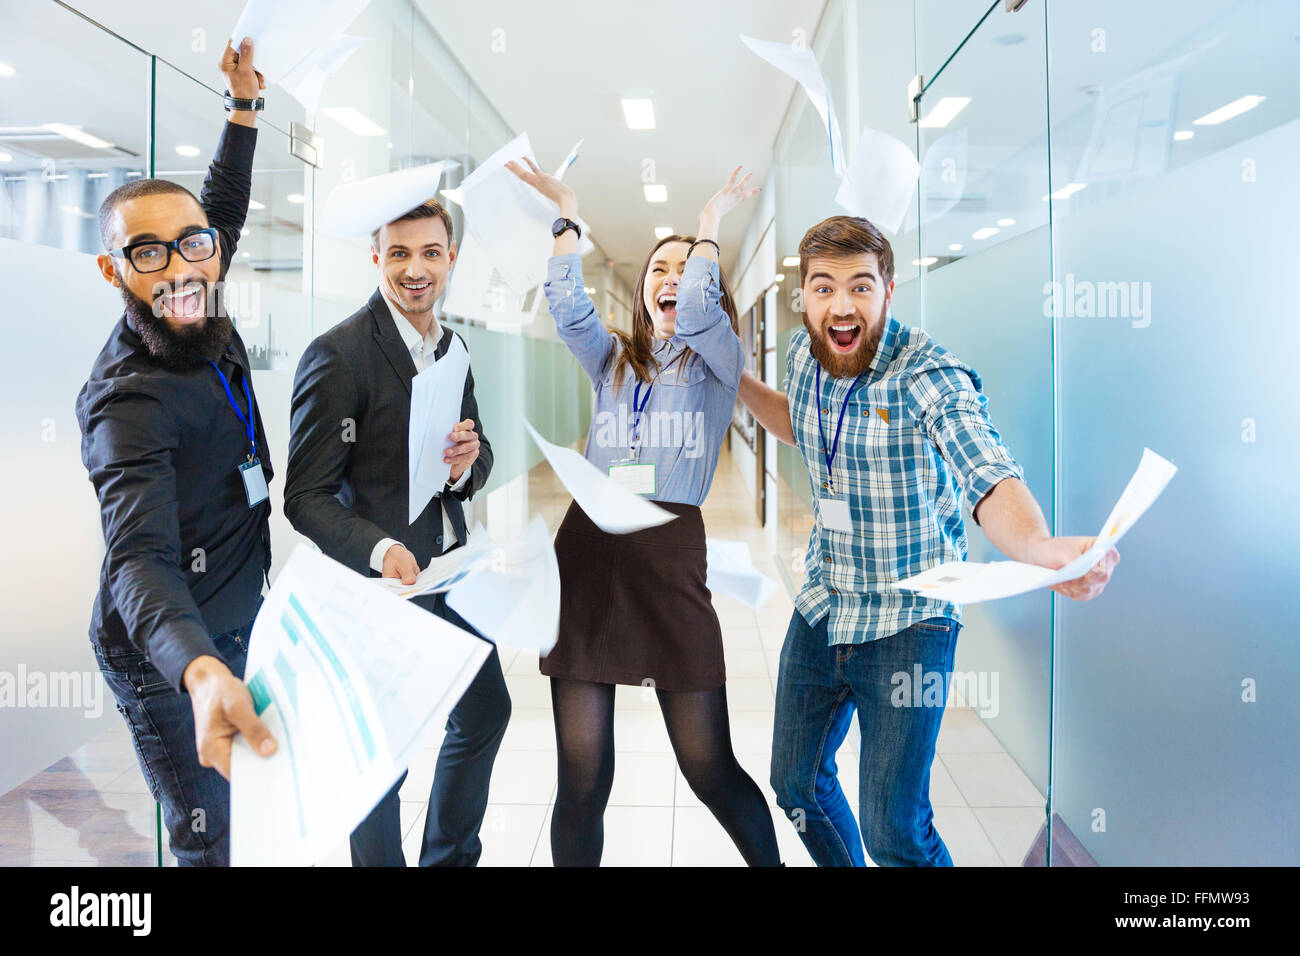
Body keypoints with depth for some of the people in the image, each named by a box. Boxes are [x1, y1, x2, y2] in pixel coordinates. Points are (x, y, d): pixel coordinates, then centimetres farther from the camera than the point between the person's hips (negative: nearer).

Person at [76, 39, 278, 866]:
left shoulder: (201, 322, -3)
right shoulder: (127, 401, -27)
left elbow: (226, 207, 16)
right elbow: (140, 559, -40)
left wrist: (244, 103, 11)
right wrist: (201, 671, -58)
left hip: (232, 626, 8)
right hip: (168, 654, -8)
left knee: (229, 814, 22)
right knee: (206, 841, 2)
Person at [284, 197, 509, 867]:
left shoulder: (451, 346, 7)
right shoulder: (337, 353, -17)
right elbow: (306, 496, -18)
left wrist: (466, 464, -11)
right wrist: (380, 550, -35)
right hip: (381, 583, -8)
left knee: (486, 712, 21)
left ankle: (449, 857, 44)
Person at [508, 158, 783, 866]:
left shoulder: (717, 360, 10)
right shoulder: (611, 358, 20)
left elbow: (695, 314, -10)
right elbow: (565, 305, 4)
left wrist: (710, 226, 0)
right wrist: (567, 214, 4)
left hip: (671, 553, -3)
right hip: (587, 547, 3)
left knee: (709, 769, 2)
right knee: (581, 777, 3)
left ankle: (771, 862, 26)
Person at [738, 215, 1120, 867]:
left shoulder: (930, 375, -21)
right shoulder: (802, 354, -2)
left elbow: (989, 477, -38)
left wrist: (1041, 548, -59)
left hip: (908, 622, -6)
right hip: (820, 608, 6)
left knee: (894, 831, -5)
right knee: (797, 784, 19)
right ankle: (843, 869, 47)